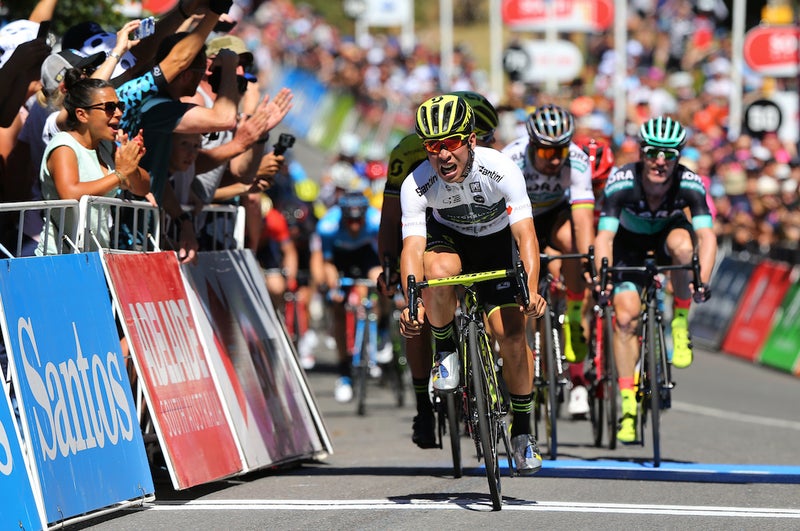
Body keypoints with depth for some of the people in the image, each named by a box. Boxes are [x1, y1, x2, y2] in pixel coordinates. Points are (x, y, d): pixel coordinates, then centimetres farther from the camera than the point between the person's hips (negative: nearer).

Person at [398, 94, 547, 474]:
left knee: (511, 332, -14)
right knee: (440, 269, -37)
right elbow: (413, 246, -35)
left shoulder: (501, 169, -31)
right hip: (448, 238, 0)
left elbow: (525, 234, -36)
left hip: (497, 242, 0)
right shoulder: (417, 184, -28)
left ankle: (522, 430, 2)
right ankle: (444, 349, -10)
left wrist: (531, 289, -51)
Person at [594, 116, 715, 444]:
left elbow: (706, 235, -38)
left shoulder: (689, 184, -30)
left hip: (667, 234, 0)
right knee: (625, 317, -15)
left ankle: (680, 322, -14)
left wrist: (703, 280, -53)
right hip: (629, 241, 0)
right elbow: (604, 236, -37)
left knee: (682, 246, -36)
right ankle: (627, 403, -5)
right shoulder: (621, 182, -32)